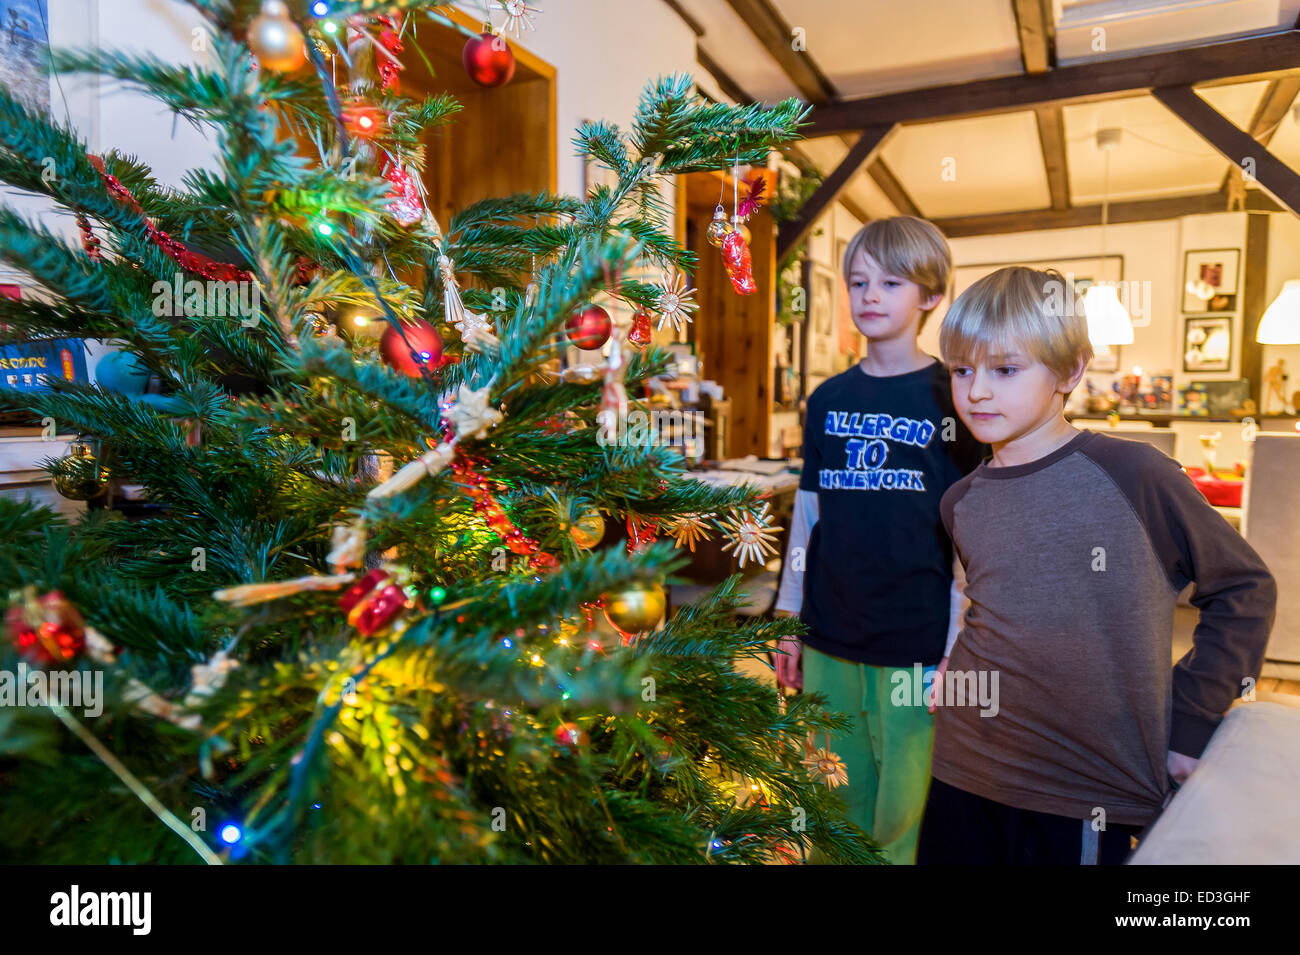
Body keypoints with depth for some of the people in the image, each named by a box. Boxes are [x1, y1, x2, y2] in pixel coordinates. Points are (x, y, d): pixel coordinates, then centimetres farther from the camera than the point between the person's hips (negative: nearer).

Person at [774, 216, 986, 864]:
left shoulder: (950, 398, -4)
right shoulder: (828, 399, 7)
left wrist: (959, 646, -7)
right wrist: (788, 618, 11)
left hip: (917, 642, -3)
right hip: (830, 639, 4)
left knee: (904, 817, 7)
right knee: (841, 808, 17)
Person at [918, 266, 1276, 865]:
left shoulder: (1133, 476, -11)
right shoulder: (961, 502, 3)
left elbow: (1245, 587, -1)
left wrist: (1192, 720, -3)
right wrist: (962, 664, 3)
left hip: (1093, 800, -4)